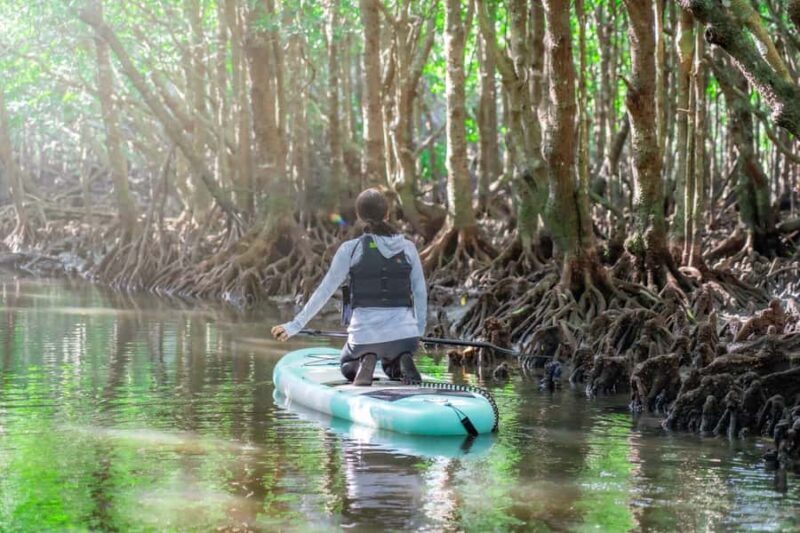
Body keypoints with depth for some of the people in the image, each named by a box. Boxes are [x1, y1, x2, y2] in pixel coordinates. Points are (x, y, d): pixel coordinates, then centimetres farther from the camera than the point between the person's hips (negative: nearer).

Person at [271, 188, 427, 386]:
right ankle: (402, 364, -3)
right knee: (393, 371, 33)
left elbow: (324, 291, -2)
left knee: (347, 366, 32)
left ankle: (364, 365, -4)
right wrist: (419, 330, 16)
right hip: (404, 333, 2)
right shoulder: (407, 247, 3)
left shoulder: (350, 249, -4)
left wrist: (296, 325, 5)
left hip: (364, 333, -1)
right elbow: (421, 293, 4)